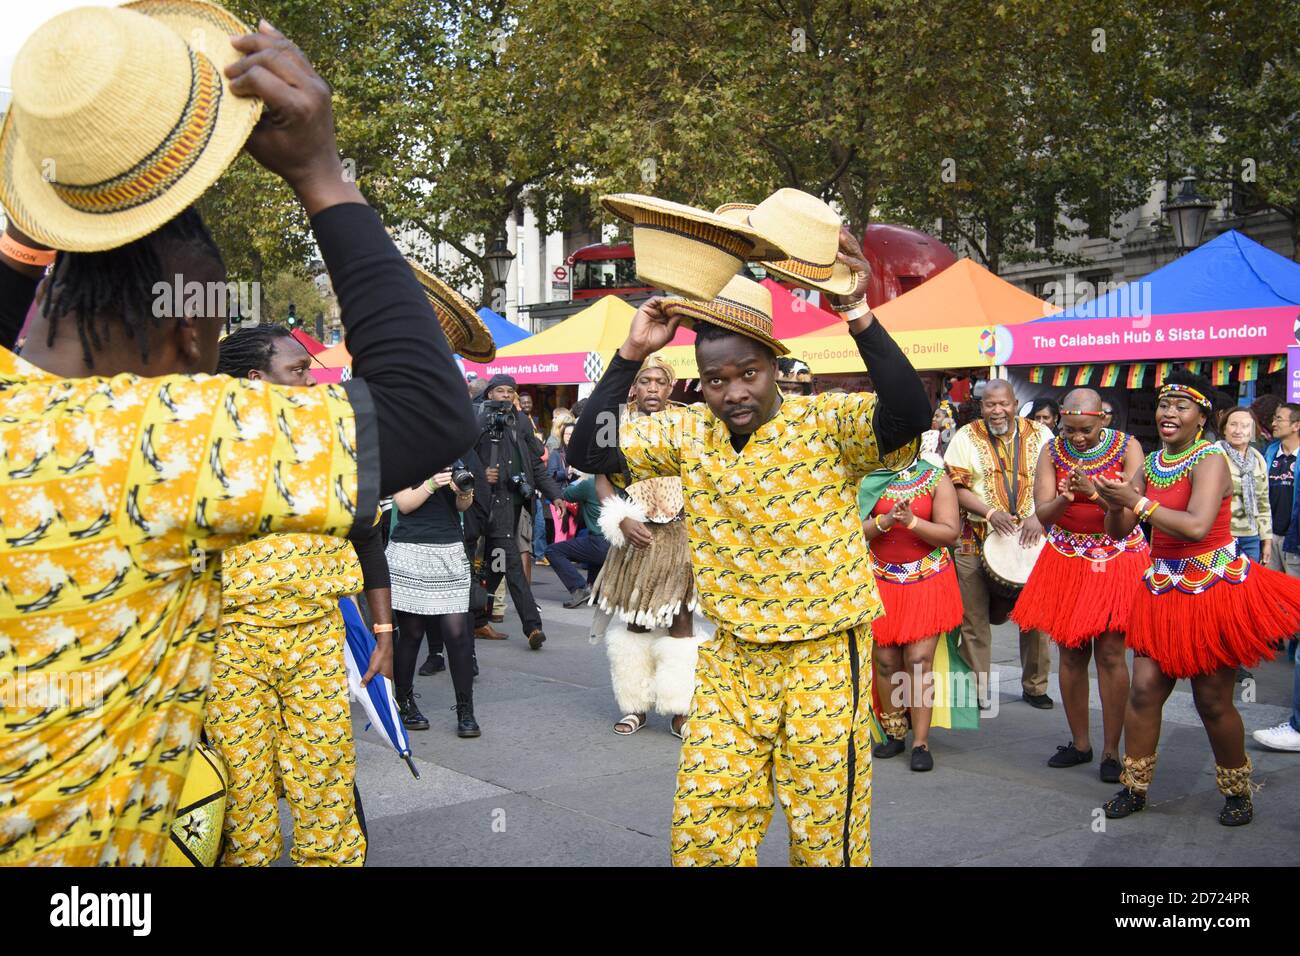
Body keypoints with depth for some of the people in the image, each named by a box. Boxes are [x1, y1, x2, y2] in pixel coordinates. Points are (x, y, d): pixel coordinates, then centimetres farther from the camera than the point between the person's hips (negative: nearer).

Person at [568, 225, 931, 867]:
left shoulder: (828, 423, -13)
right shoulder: (687, 433, -1)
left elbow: (911, 415, -30)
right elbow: (589, 452, -8)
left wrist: (860, 317, -40)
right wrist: (632, 353, -15)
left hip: (825, 654, -4)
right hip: (730, 655, 4)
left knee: (825, 835, 8)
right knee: (701, 828, 9)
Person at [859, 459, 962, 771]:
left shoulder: (936, 479, 1)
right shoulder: (867, 481, 5)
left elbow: (950, 533, -7)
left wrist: (912, 522, -20)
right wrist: (885, 521, -20)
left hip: (927, 583, -2)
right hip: (881, 582, 2)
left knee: (919, 660, -8)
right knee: (886, 661, 3)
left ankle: (921, 742, -2)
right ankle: (894, 734, 18)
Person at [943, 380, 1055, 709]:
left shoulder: (1039, 435, 6)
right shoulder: (966, 437, 1)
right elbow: (956, 487, -4)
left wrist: (1038, 516, -12)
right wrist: (991, 513, -17)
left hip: (1030, 540, 1)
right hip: (977, 541, -1)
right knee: (975, 618, 1)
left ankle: (1035, 686, 23)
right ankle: (976, 689, 14)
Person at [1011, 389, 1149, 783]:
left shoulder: (1127, 448, -6)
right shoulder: (1053, 452, -2)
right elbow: (1043, 514, -8)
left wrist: (1094, 492, -30)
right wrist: (1065, 498, -29)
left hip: (1117, 561, -2)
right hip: (1066, 560, 3)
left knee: (1110, 653, -6)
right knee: (1071, 653, 6)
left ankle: (1111, 751, 4)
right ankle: (1079, 743, 20)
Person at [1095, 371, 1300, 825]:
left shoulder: (1210, 461, -15)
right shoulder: (1152, 464, 7)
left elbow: (1196, 526, -30)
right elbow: (1119, 531, 8)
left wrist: (1137, 501, -26)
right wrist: (1115, 502, -12)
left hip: (1216, 588, -6)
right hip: (1164, 589, 6)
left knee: (1213, 702, 4)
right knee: (1144, 689, 1)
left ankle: (1237, 791, 26)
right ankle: (1134, 788, 15)